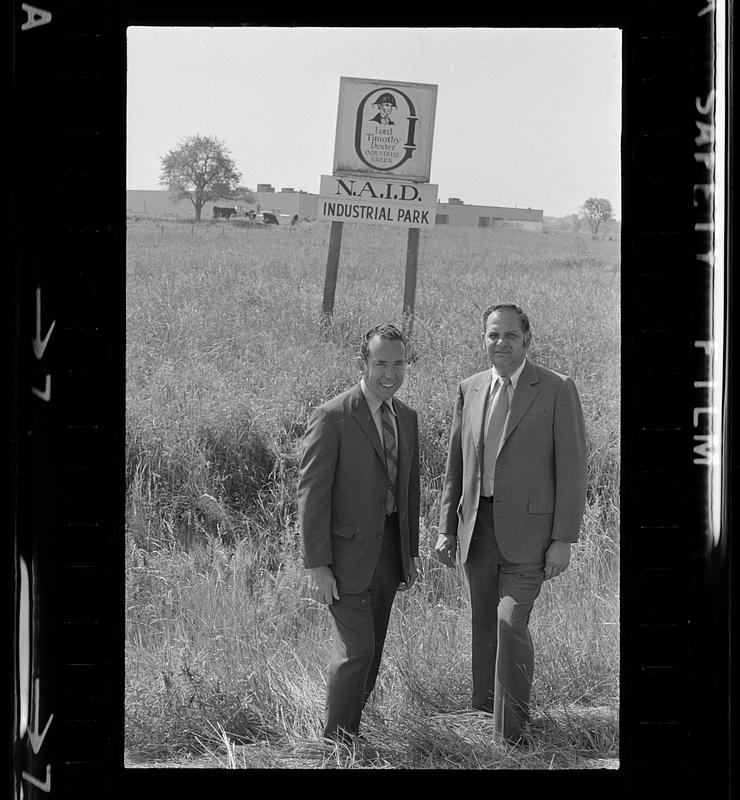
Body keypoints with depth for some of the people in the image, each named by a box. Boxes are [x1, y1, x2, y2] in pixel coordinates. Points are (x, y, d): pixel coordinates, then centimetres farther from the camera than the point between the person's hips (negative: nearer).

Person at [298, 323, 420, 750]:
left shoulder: (407, 418, 10)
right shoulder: (332, 418, -13)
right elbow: (312, 494, -14)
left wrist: (410, 553, 17)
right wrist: (317, 566, -17)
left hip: (389, 548, 7)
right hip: (348, 551, -7)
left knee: (372, 649, 11)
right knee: (356, 647, -6)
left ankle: (350, 728, 23)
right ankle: (338, 738, 10)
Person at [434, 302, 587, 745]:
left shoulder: (557, 389, -5)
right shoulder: (470, 389, 9)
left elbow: (572, 469, -7)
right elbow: (456, 464, 15)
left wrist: (564, 539, -11)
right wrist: (447, 528, 11)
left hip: (528, 527, -5)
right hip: (479, 525, 5)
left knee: (511, 621, -15)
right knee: (485, 627, 12)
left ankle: (512, 733, -7)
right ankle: (482, 714, 26)